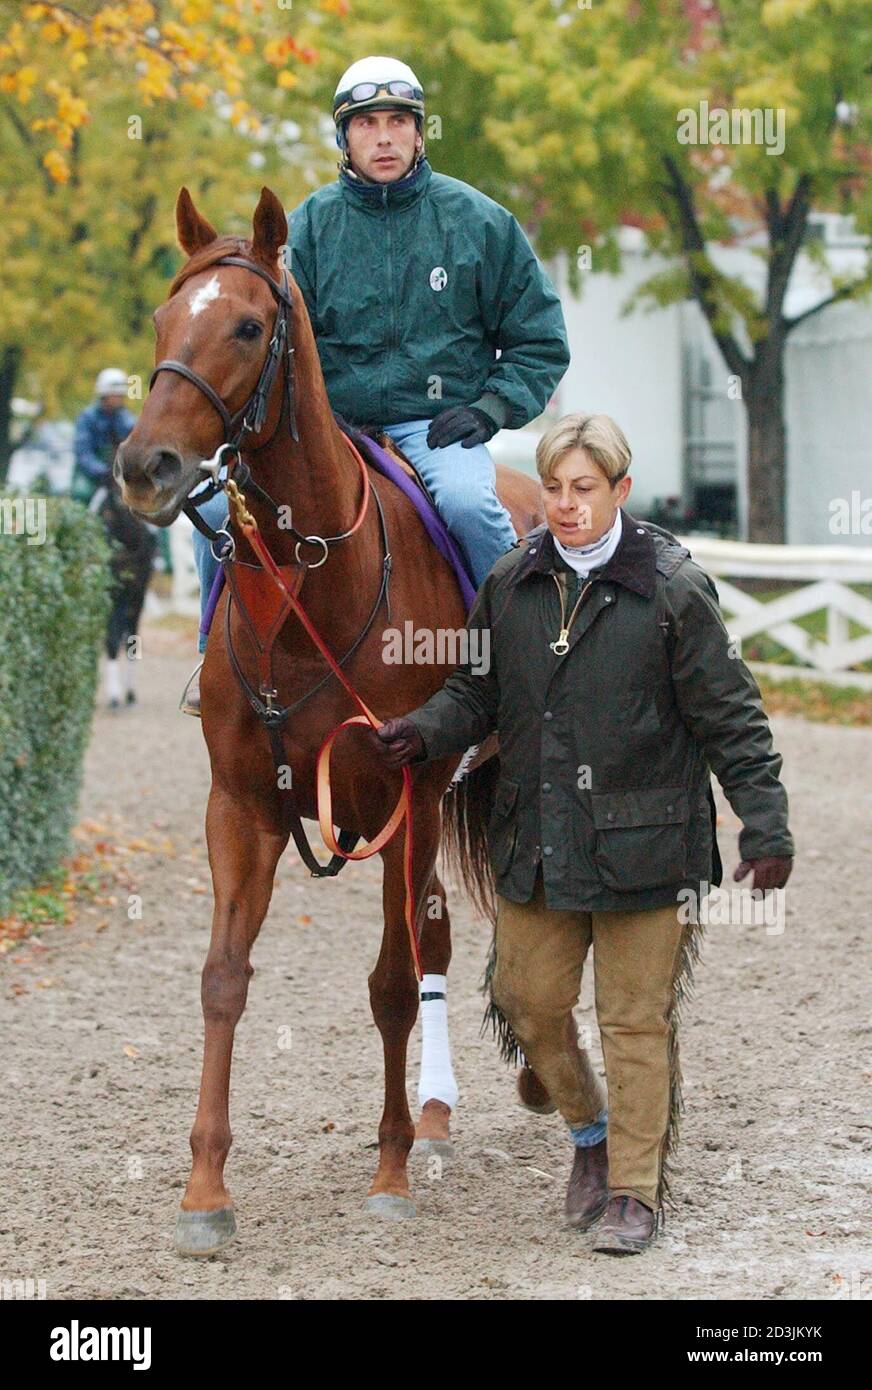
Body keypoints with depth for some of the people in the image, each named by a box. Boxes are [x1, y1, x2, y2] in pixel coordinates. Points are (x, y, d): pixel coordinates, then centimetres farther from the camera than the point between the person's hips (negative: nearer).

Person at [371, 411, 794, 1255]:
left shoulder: (672, 589, -7)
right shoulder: (510, 584, 5)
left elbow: (729, 718, -5)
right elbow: (478, 693, 13)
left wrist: (765, 826, -9)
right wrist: (424, 732, -7)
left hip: (643, 842, -4)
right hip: (535, 840, 4)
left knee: (636, 1020, 2)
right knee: (530, 1002, 9)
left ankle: (636, 1190, 13)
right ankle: (591, 1131, 35)